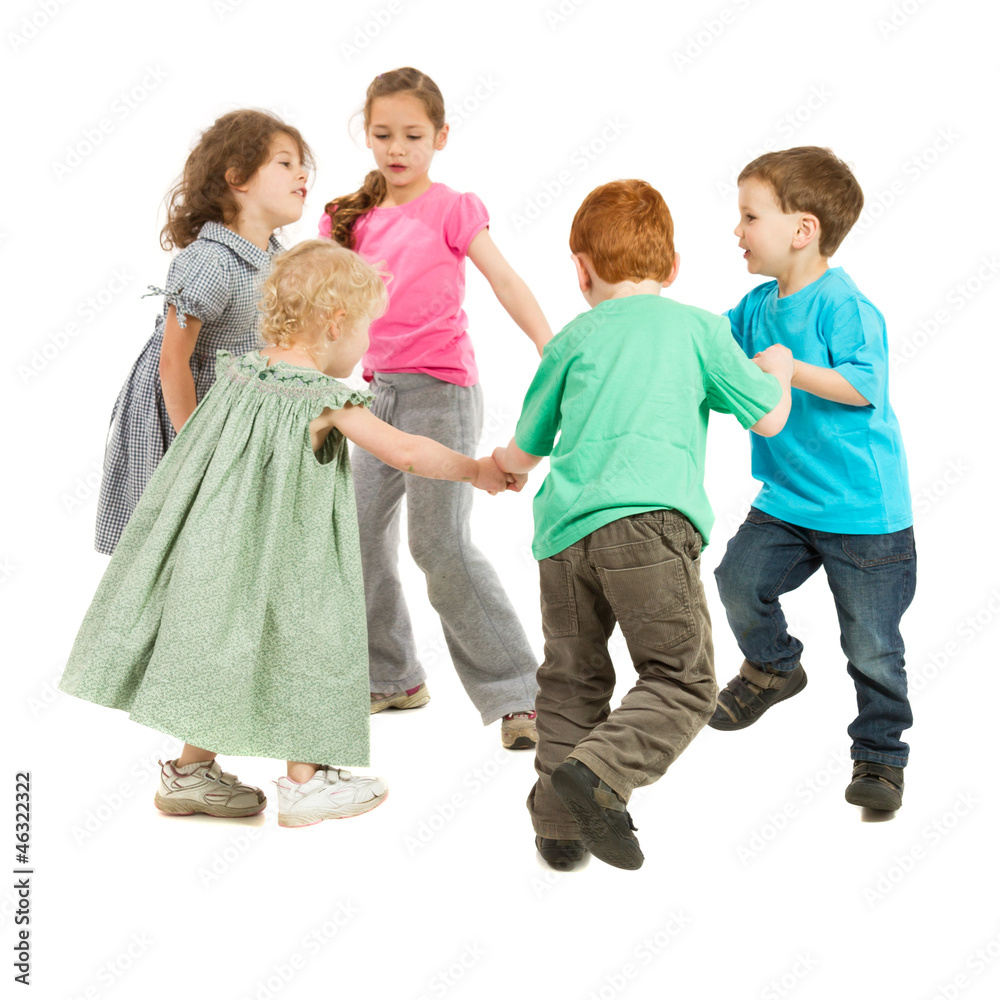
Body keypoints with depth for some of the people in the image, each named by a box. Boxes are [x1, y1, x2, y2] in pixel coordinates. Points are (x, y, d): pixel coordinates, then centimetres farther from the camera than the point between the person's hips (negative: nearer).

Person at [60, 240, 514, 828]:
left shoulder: (239, 372, 2)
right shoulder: (329, 401, -17)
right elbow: (406, 453, -16)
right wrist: (477, 470, -2)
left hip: (219, 539, 7)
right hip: (282, 553, -7)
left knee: (224, 637, 18)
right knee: (302, 643, 8)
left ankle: (191, 770, 28)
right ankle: (305, 781, 18)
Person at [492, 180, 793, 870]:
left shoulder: (571, 341, 19)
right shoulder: (698, 327, 13)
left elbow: (523, 453, 28)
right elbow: (769, 420, 17)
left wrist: (494, 466, 52)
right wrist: (777, 370, 39)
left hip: (563, 528, 4)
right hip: (648, 520, -4)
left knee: (572, 680, 17)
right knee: (683, 681, 0)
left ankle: (560, 823, 22)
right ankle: (596, 772, -21)